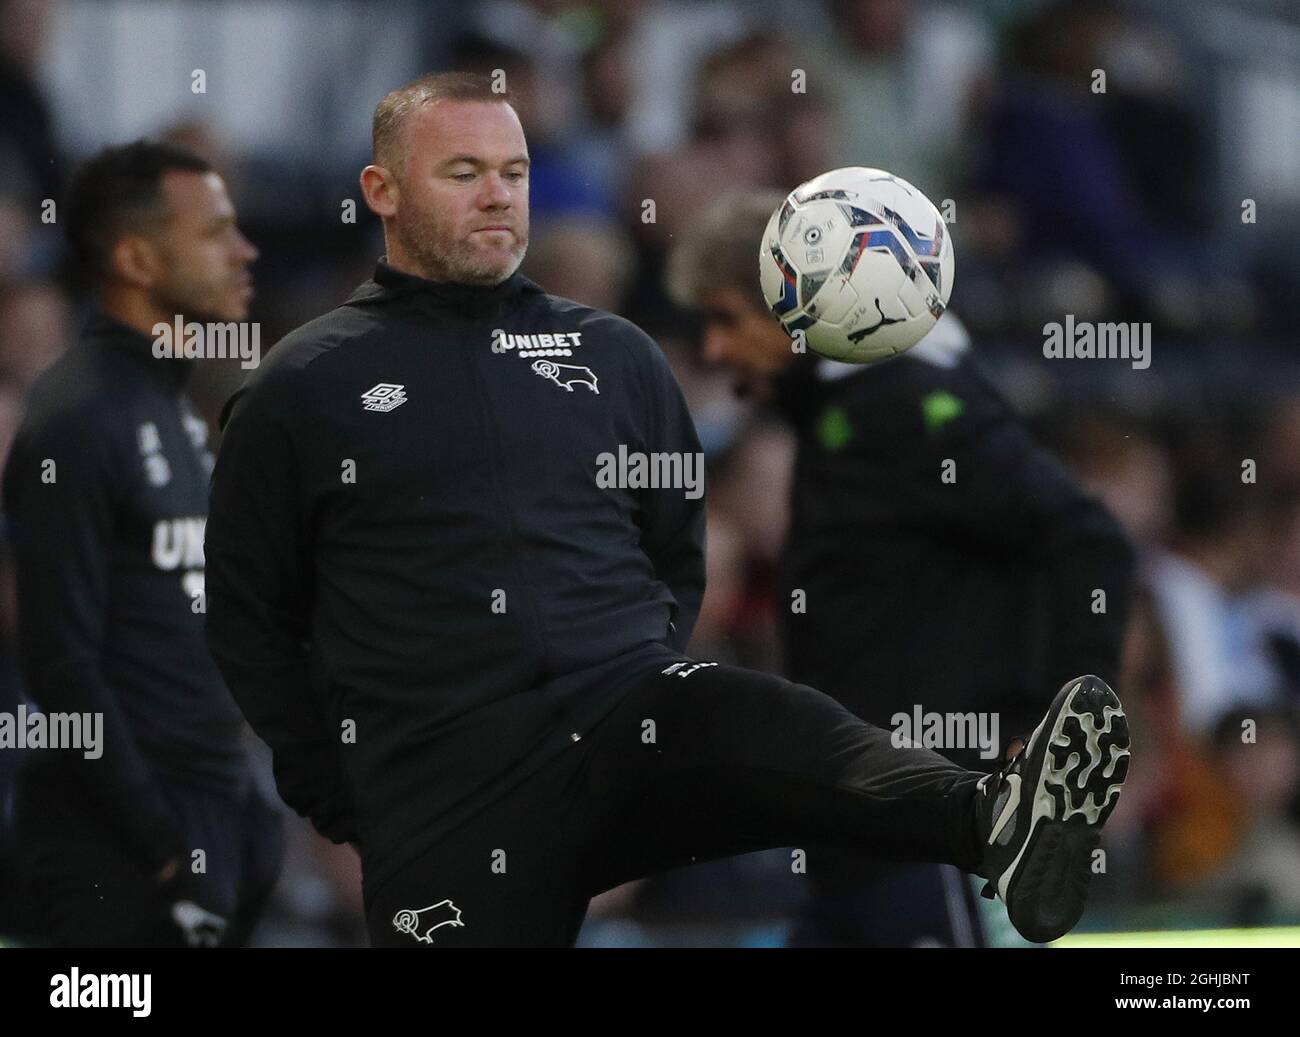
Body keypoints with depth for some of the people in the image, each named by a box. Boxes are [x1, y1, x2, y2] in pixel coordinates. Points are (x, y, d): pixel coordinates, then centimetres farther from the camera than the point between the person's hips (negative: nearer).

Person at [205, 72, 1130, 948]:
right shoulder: (302, 390, 7)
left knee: (774, 732, -31)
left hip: (624, 720, 1)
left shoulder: (613, 354, 17)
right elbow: (248, 619, 10)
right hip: (441, 782, -1)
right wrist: (338, 799, 4)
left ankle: (997, 825, -59)